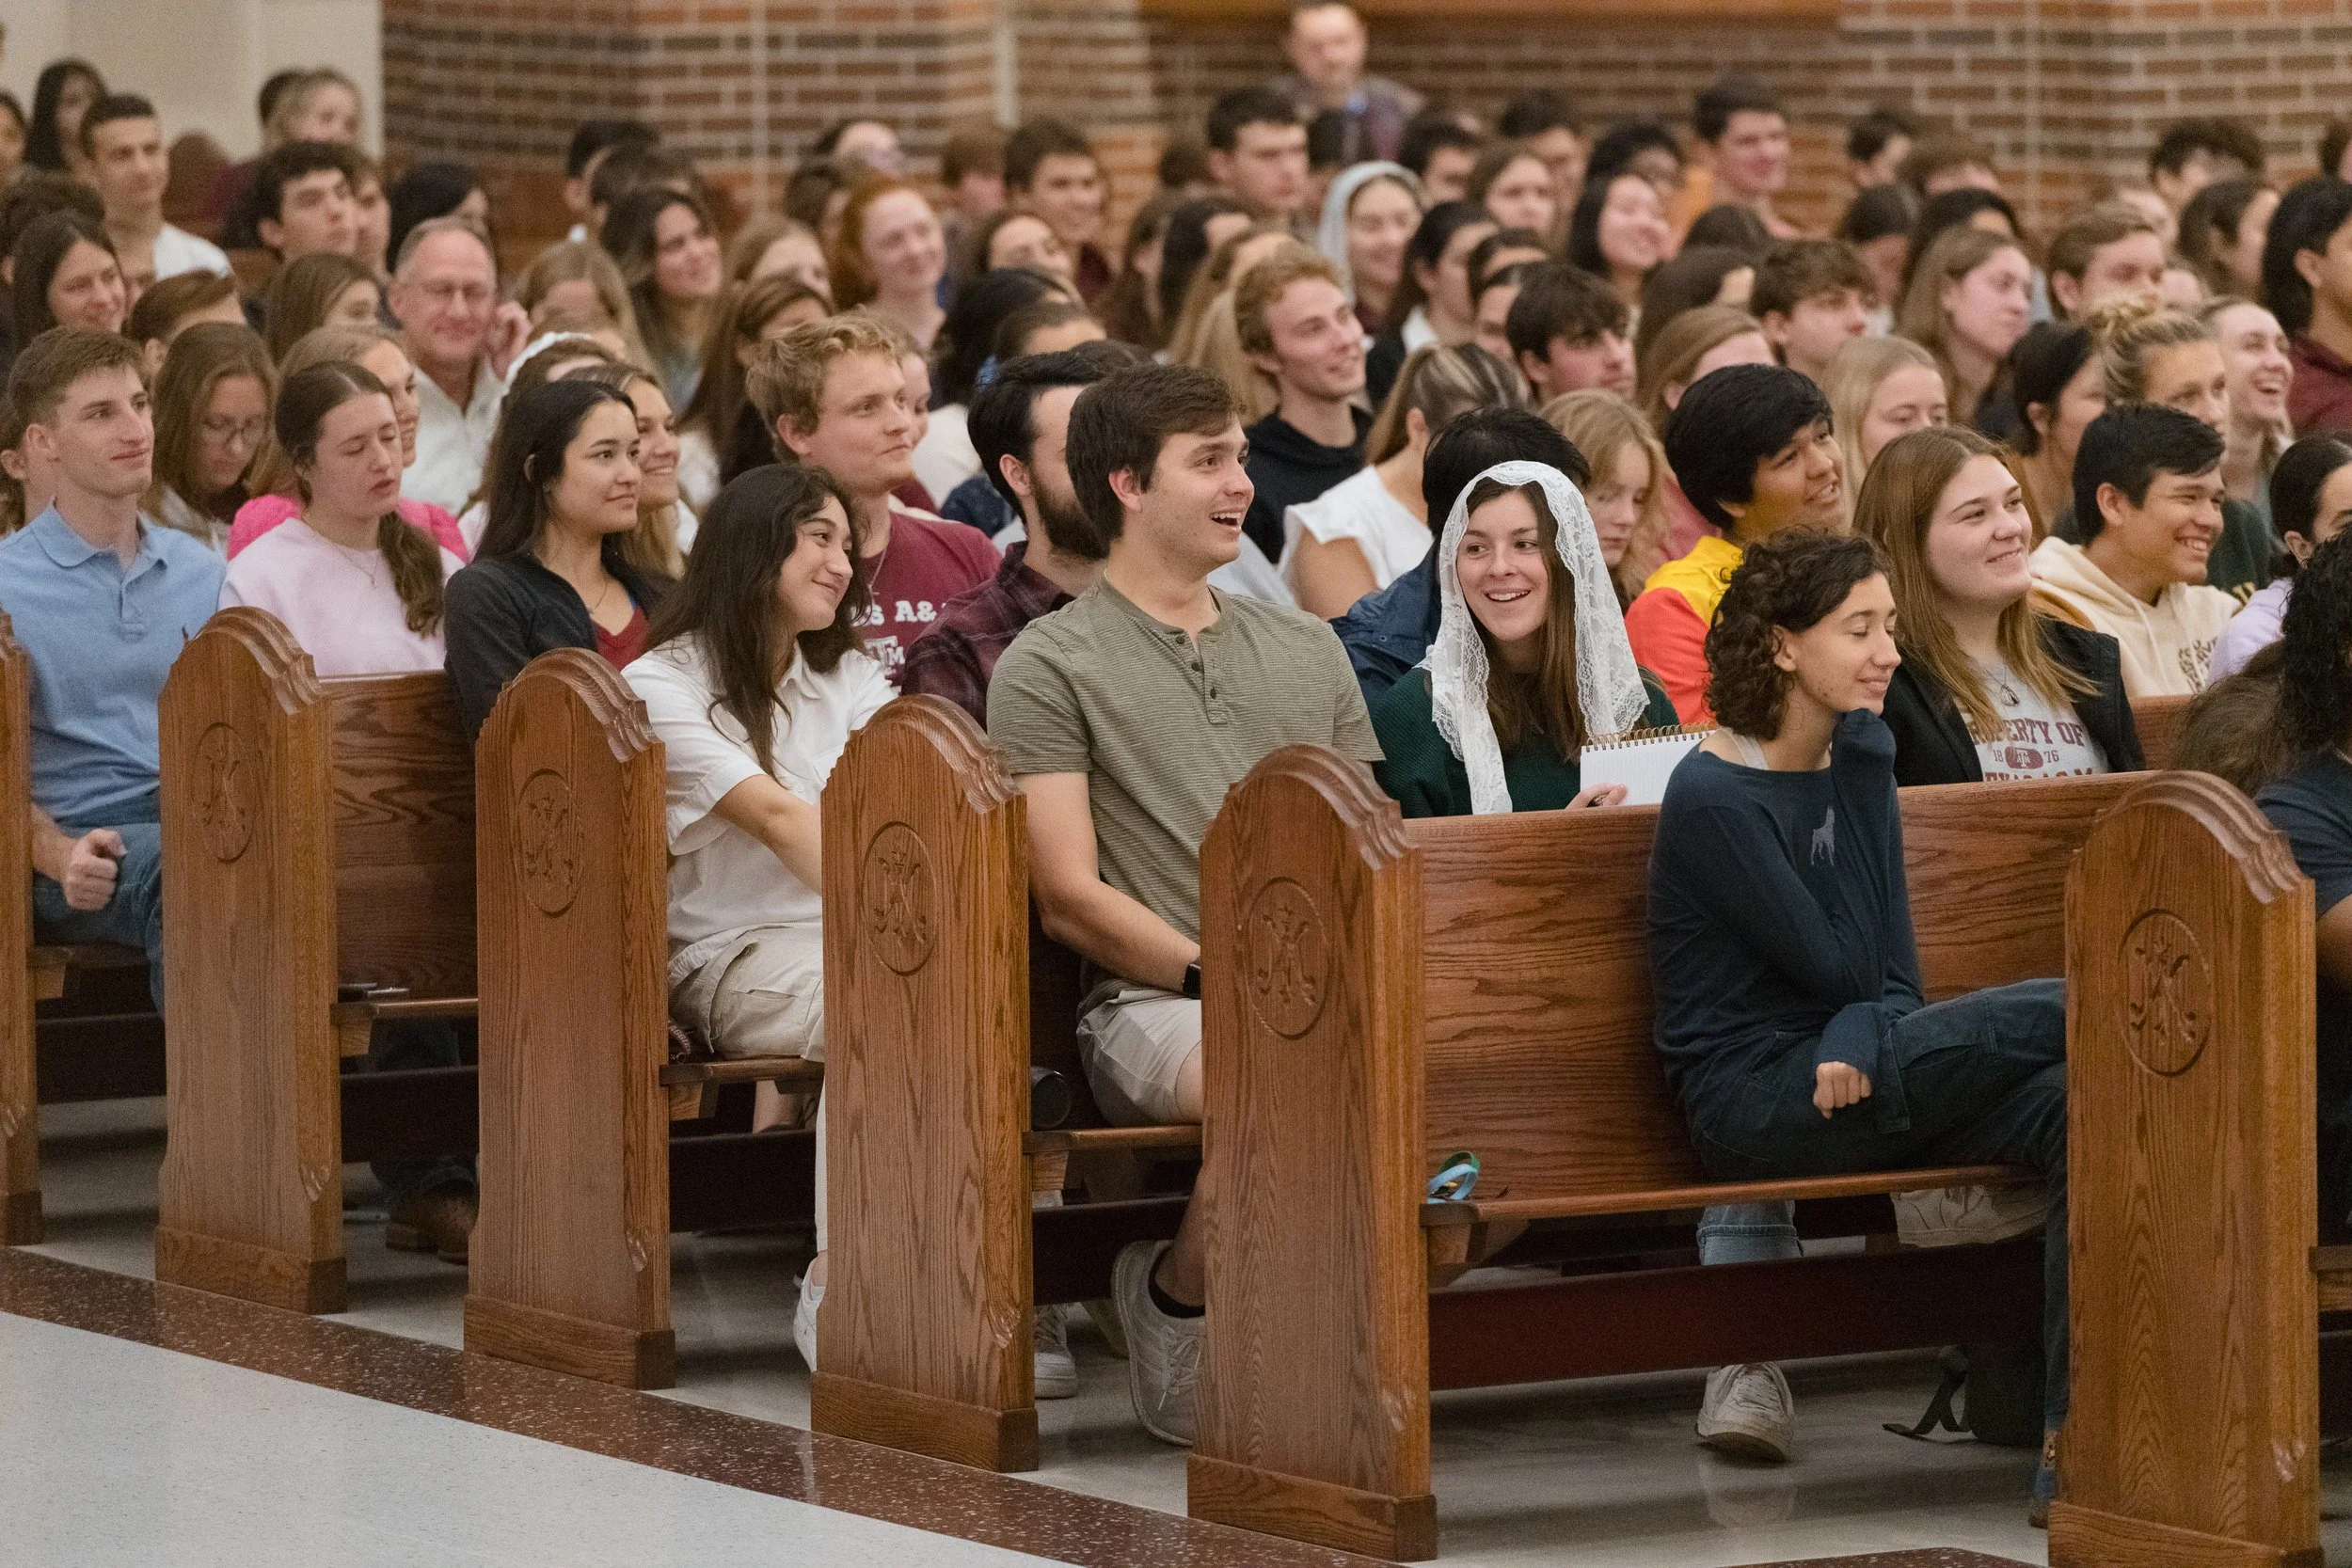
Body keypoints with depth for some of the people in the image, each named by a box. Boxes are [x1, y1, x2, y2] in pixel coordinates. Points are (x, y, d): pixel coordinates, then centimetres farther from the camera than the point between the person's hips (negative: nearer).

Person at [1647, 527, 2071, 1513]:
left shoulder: (1851, 770, 15)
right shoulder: (1714, 797, -9)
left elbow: (1894, 970, 10)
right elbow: (1839, 965, -12)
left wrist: (1857, 1038, -16)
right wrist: (1868, 759, -6)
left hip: (1847, 1087, 7)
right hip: (1754, 1101, -7)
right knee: (2065, 1014, -26)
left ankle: (2075, 1437, -31)